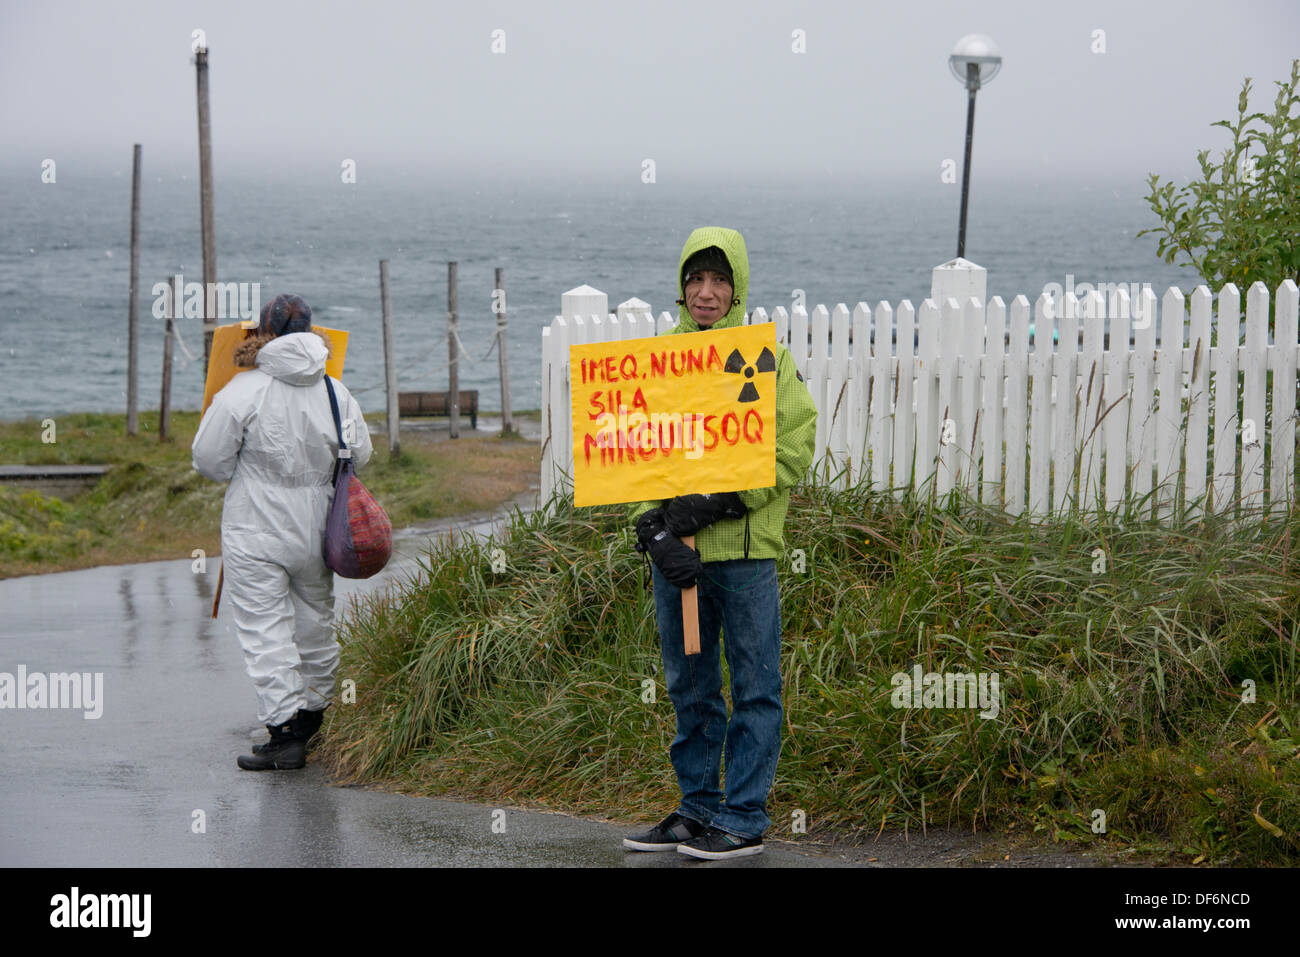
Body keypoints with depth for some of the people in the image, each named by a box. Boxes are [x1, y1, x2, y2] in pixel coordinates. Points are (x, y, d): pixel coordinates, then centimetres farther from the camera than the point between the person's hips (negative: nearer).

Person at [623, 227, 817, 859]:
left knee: (753, 688, 1)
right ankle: (697, 807, 22)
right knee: (689, 688, 12)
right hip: (674, 552, 3)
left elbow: (792, 451, -6)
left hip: (745, 547, -3)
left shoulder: (767, 361, 0)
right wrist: (656, 531, -11)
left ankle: (744, 818, 6)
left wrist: (715, 503, -15)